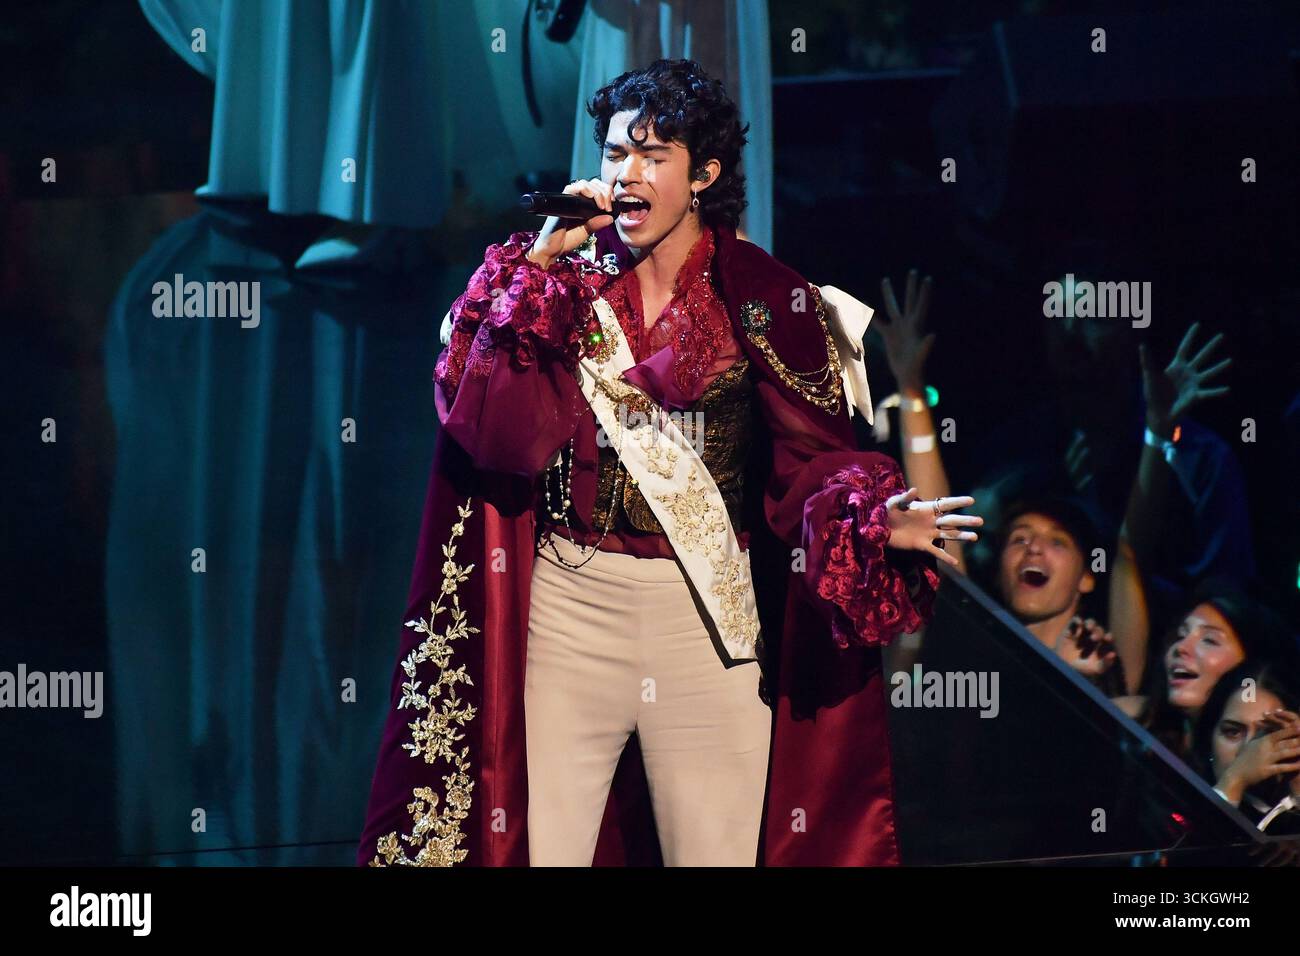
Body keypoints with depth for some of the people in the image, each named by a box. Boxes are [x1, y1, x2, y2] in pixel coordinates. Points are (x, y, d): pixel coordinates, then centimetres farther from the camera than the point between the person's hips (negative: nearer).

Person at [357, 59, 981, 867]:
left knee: (717, 851, 3)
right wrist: (541, 264, -11)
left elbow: (813, 459, -6)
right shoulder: (564, 276, 4)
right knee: (536, 846, 4)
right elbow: (497, 430, -9)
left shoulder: (761, 297, -2)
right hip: (568, 609, 2)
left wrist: (879, 519, -27)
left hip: (708, 617, -1)